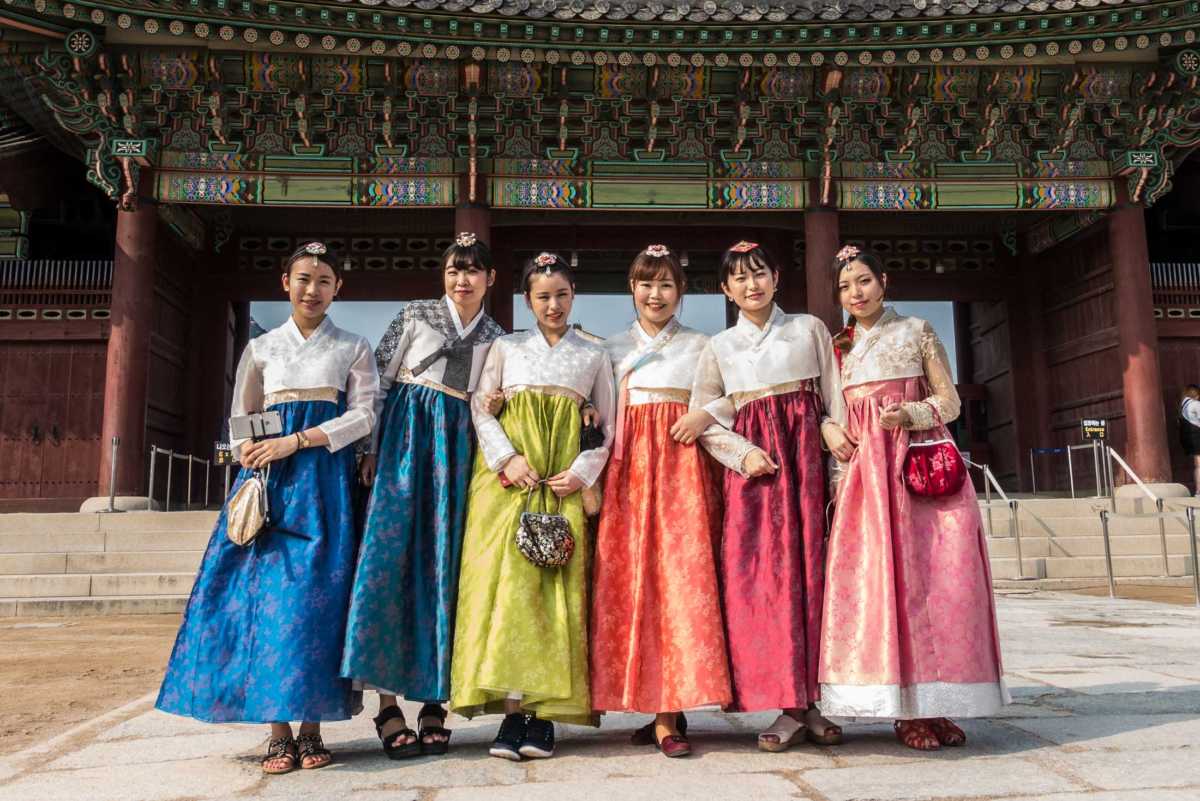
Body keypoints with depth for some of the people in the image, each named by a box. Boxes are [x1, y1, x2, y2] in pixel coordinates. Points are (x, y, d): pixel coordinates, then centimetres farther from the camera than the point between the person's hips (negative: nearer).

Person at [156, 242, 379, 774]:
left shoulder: (353, 348, 10)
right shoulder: (261, 348, 16)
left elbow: (364, 414, -2)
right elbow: (241, 419, 15)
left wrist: (296, 441, -12)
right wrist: (250, 454, -7)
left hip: (324, 476, -2)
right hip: (268, 476, 2)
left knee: (315, 592, -9)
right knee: (266, 589, -7)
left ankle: (311, 727, -2)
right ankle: (278, 732, -2)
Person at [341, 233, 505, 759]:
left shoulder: (496, 338, 15)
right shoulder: (415, 316, 9)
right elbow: (378, 379, 5)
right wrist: (371, 448, -4)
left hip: (457, 447, 2)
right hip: (405, 436, -2)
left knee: (444, 562, -2)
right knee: (391, 554, -10)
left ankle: (434, 700, 4)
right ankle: (387, 702, -7)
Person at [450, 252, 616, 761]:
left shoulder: (593, 356, 16)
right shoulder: (506, 348, 15)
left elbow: (607, 426, 11)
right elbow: (480, 408, 6)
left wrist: (583, 471, -5)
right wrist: (508, 458, -10)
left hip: (565, 482, 1)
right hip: (508, 478, 0)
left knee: (557, 587, -5)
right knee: (506, 582, -10)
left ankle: (544, 715, -1)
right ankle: (512, 712, -8)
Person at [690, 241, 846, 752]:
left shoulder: (810, 329, 10)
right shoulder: (718, 347, 13)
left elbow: (834, 401, 8)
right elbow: (702, 416, 8)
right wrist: (744, 453, -7)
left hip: (806, 452, 0)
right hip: (753, 463, 1)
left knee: (810, 564, -5)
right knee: (761, 573, -7)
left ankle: (811, 700, 4)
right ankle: (791, 705, 0)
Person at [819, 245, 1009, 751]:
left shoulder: (917, 331, 9)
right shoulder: (840, 347, 16)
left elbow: (949, 401, 5)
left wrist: (910, 414, -14)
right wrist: (834, 436, -1)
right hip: (866, 471, 2)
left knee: (932, 580, -6)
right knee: (879, 583, -5)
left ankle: (938, 704, 3)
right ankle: (908, 709, 2)